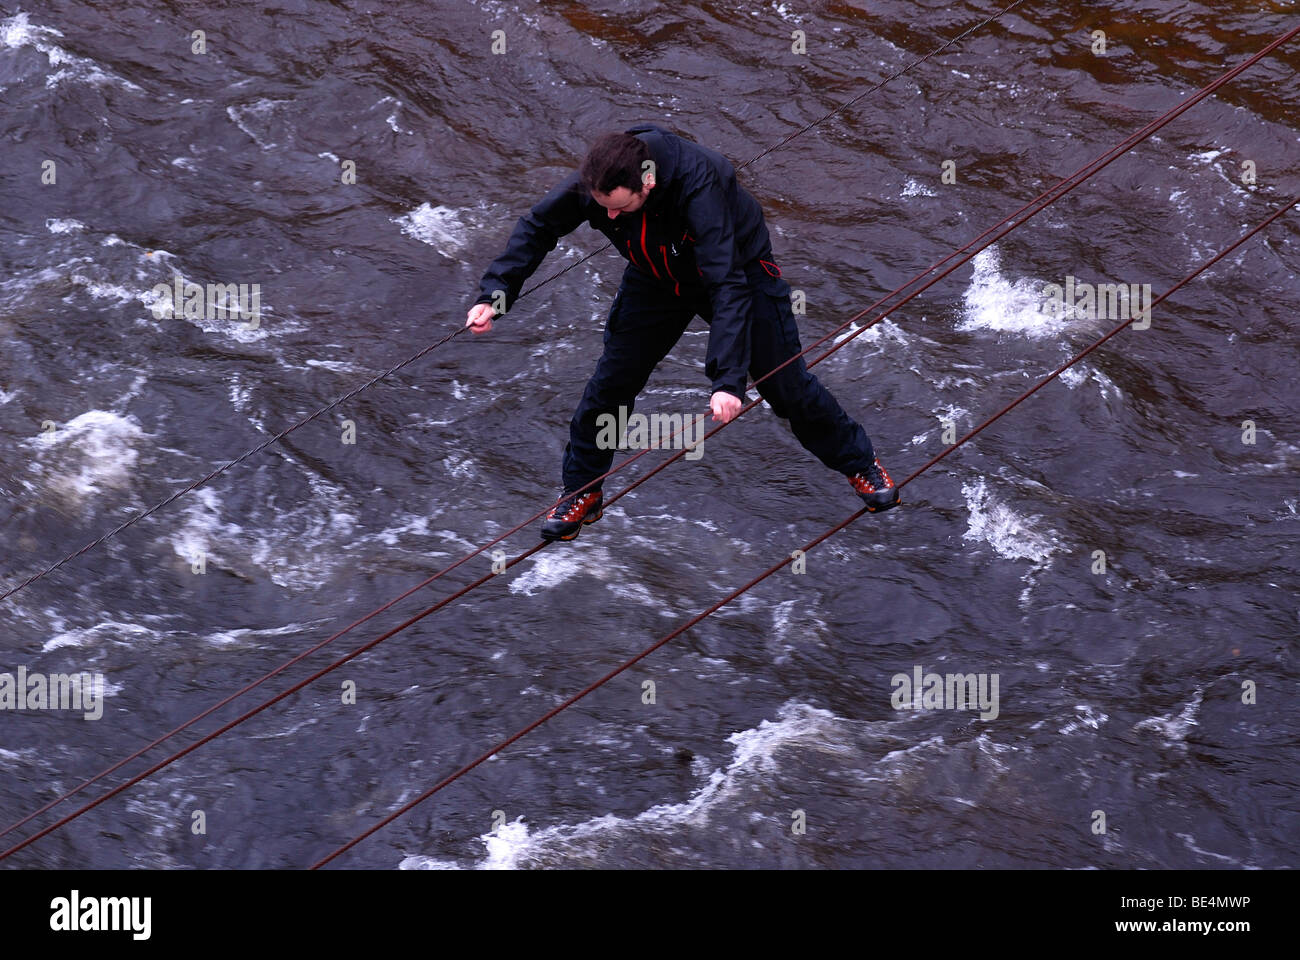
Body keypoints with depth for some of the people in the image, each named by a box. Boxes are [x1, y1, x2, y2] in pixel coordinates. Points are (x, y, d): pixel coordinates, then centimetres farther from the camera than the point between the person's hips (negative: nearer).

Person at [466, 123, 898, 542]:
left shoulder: (699, 184, -45)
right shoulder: (594, 180, -31)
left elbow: (727, 285, -47)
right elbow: (537, 227, -12)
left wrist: (727, 379, -53)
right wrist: (495, 293, -25)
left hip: (738, 266, -3)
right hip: (656, 280, 4)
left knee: (784, 381, 7)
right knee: (611, 382, 1)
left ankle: (859, 462, 30)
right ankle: (581, 493, 21)